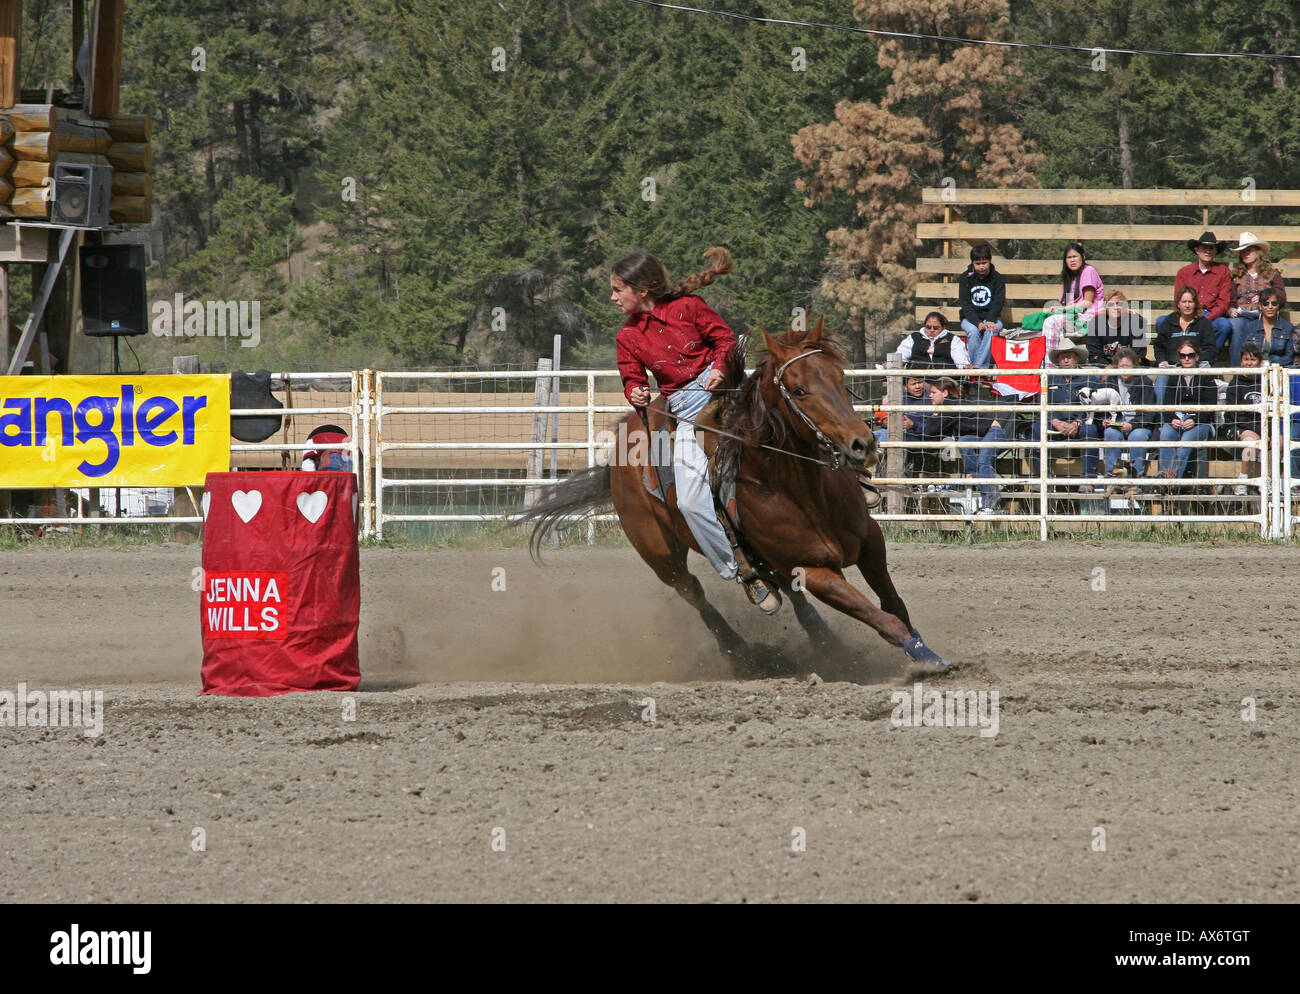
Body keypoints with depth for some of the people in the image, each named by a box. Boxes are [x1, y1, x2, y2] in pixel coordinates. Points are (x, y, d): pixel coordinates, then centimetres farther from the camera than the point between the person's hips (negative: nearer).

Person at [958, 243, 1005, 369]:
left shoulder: (997, 279, 0)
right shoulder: (965, 278, -1)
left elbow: (998, 303, -6)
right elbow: (965, 305, -8)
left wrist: (990, 321, -24)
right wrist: (978, 323, -23)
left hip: (991, 317, 0)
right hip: (970, 318, 0)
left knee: (991, 330, -34)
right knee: (973, 330, -33)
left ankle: (979, 365, -41)